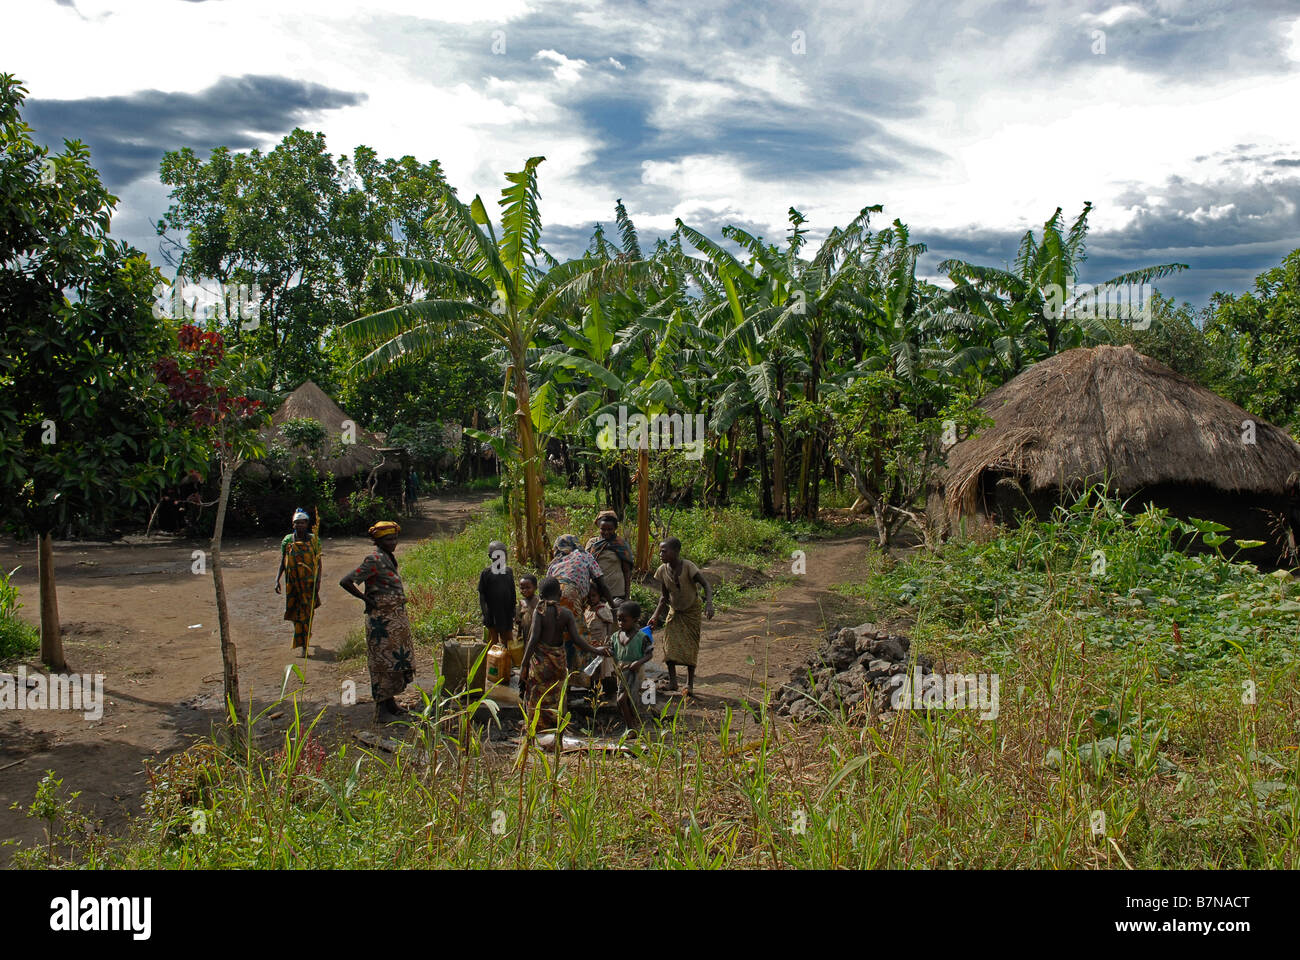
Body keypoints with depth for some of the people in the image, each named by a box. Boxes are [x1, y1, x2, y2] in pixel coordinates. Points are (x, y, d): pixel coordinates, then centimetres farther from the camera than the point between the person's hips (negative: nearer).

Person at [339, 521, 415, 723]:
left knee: (397, 660, 14)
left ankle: (390, 703, 25)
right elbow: (345, 581, -21)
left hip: (397, 617, 9)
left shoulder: (390, 558, 10)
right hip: (382, 618, -9)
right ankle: (381, 710, 2)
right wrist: (366, 598, -14)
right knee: (383, 662, -4)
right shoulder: (374, 560, -16)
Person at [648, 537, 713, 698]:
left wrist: (709, 603, -44)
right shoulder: (662, 570, -12)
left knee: (690, 645, -2)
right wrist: (656, 615, -12)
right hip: (674, 611, 4)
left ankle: (690, 684, 8)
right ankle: (672, 682, 1)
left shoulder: (688, 567, -26)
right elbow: (665, 597, -2)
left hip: (691, 610, -3)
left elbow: (706, 585, -26)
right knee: (670, 644, -8)